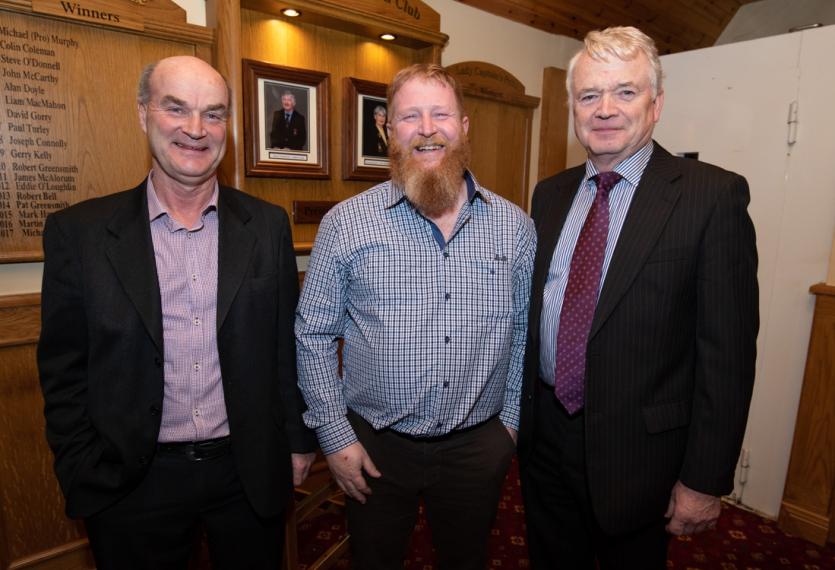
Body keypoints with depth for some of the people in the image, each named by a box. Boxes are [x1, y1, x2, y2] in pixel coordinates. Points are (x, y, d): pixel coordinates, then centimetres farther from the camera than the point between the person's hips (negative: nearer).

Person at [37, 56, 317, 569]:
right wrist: (84, 480, -2)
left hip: (251, 472, 1)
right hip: (133, 483, 0)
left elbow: (288, 345, 0)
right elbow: (65, 370, -2)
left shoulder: (268, 225, -4)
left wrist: (299, 440, 3)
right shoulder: (79, 232, -7)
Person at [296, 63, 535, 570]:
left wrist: (511, 419, 3)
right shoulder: (345, 223, -9)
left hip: (479, 446, 2)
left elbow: (526, 331, 4)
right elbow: (313, 337, -4)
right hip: (374, 448, -1)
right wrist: (336, 437, -5)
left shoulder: (515, 226, -3)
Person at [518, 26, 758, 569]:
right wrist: (523, 411, 10)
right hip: (544, 436, 5)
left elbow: (727, 352, -13)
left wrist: (705, 479, -11)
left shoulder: (713, 195, -13)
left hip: (637, 447, -4)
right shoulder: (550, 194, 3)